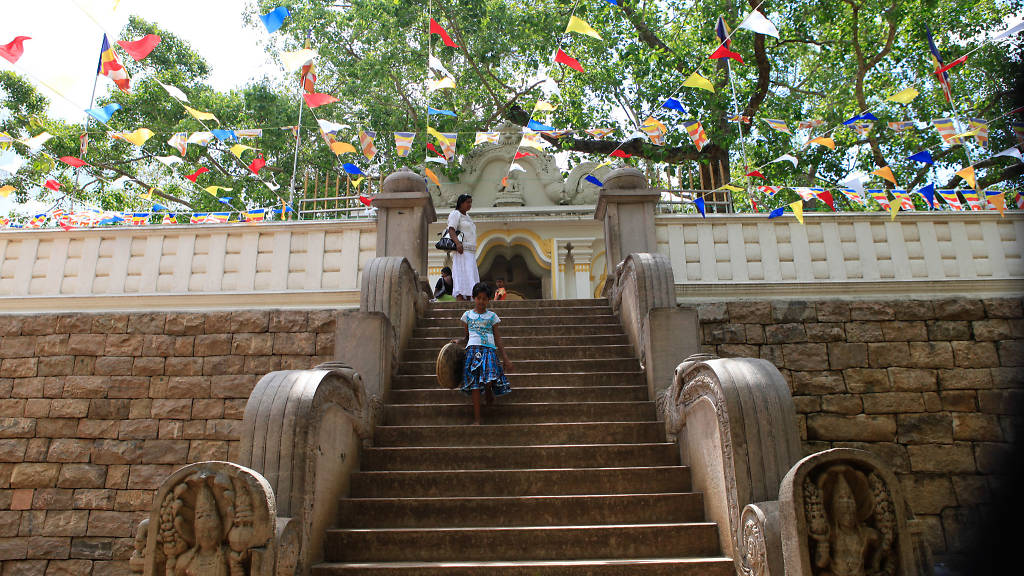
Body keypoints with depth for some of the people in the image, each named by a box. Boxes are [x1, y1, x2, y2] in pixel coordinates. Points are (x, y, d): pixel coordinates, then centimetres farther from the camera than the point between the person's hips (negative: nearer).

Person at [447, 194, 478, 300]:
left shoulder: (467, 216, 26)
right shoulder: (455, 214, -2)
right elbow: (451, 230, -15)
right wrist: (457, 243, -30)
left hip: (471, 252, 9)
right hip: (461, 251, -9)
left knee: (471, 278, 2)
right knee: (462, 276, -16)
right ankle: (460, 301, -21)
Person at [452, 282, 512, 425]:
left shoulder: (492, 316, 13)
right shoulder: (467, 315, 15)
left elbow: (497, 338, 14)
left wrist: (505, 358, 9)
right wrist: (459, 341, 0)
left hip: (489, 350, -1)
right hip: (473, 349, 1)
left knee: (489, 379, -23)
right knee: (474, 384, -7)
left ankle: (489, 391, 16)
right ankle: (477, 419, -3)